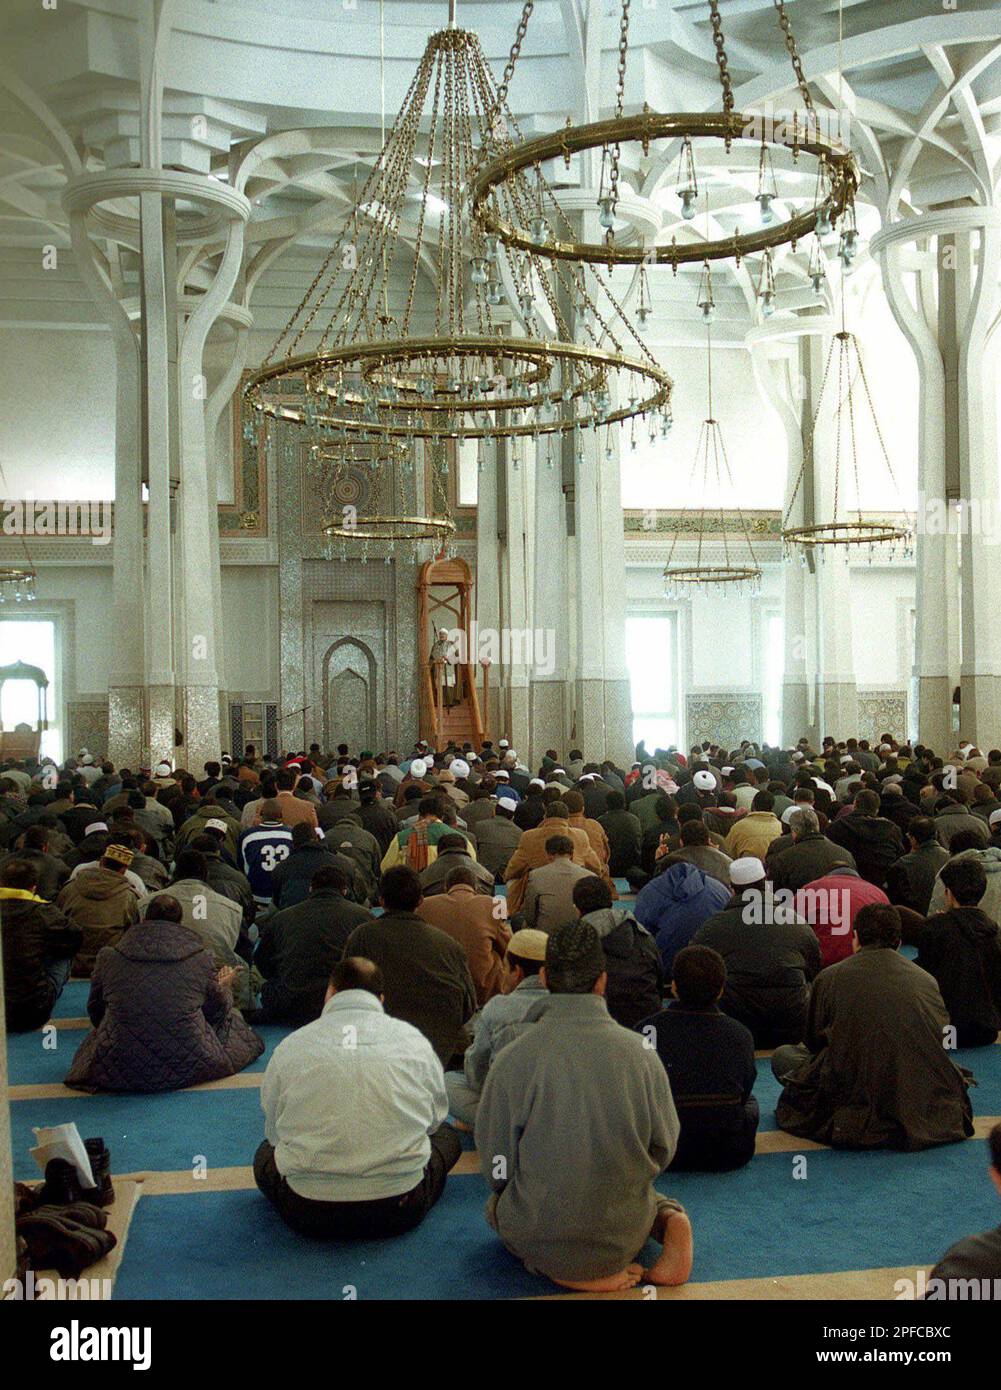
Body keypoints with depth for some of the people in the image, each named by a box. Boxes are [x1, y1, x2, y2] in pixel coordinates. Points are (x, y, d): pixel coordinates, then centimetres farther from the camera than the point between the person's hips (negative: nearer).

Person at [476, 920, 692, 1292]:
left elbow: (498, 1167, -6)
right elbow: (664, 1147, 2)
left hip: (540, 1241, -2)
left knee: (497, 1201, 29)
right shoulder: (641, 1053, -10)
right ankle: (669, 1217, 2)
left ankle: (566, 1272, 3)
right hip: (624, 1238, 3)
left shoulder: (512, 1059, -15)